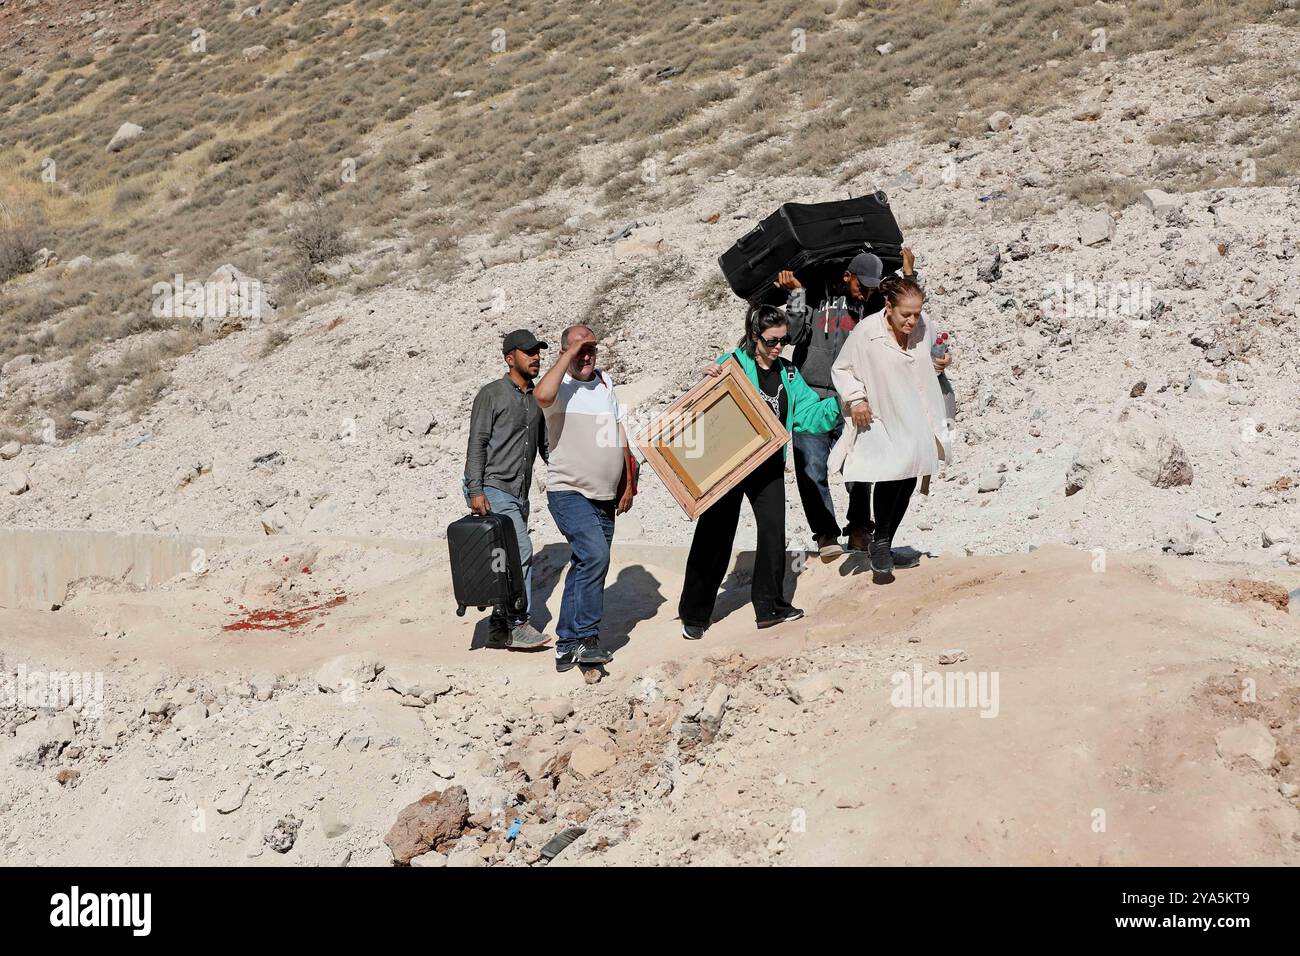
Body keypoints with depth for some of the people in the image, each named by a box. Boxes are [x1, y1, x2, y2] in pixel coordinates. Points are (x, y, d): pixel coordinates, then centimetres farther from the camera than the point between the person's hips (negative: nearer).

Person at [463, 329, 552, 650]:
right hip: (492, 489, -7)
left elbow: (546, 445, 21)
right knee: (520, 550, -17)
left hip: (519, 494, 7)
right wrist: (475, 490, -17)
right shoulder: (491, 394, -4)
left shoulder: (537, 399, 16)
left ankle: (499, 630, 12)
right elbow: (477, 444, -9)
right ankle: (518, 624, -14)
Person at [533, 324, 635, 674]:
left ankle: (569, 645, 18)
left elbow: (619, 433, 19)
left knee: (586, 566, 10)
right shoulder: (560, 387, -9)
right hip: (569, 492, -7)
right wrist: (570, 353, -24)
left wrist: (627, 484, 16)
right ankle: (586, 637, -18)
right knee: (595, 554, -25)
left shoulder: (605, 382, 13)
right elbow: (542, 395, -35)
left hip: (604, 499, 7)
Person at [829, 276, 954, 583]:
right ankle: (879, 542, -2)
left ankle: (883, 548, 25)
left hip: (918, 420, 5)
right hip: (881, 420, -5)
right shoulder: (866, 331, -18)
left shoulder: (924, 324, -5)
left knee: (907, 482, 9)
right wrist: (855, 398, -16)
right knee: (889, 474, -21)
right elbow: (841, 369, -4)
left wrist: (942, 362, -3)